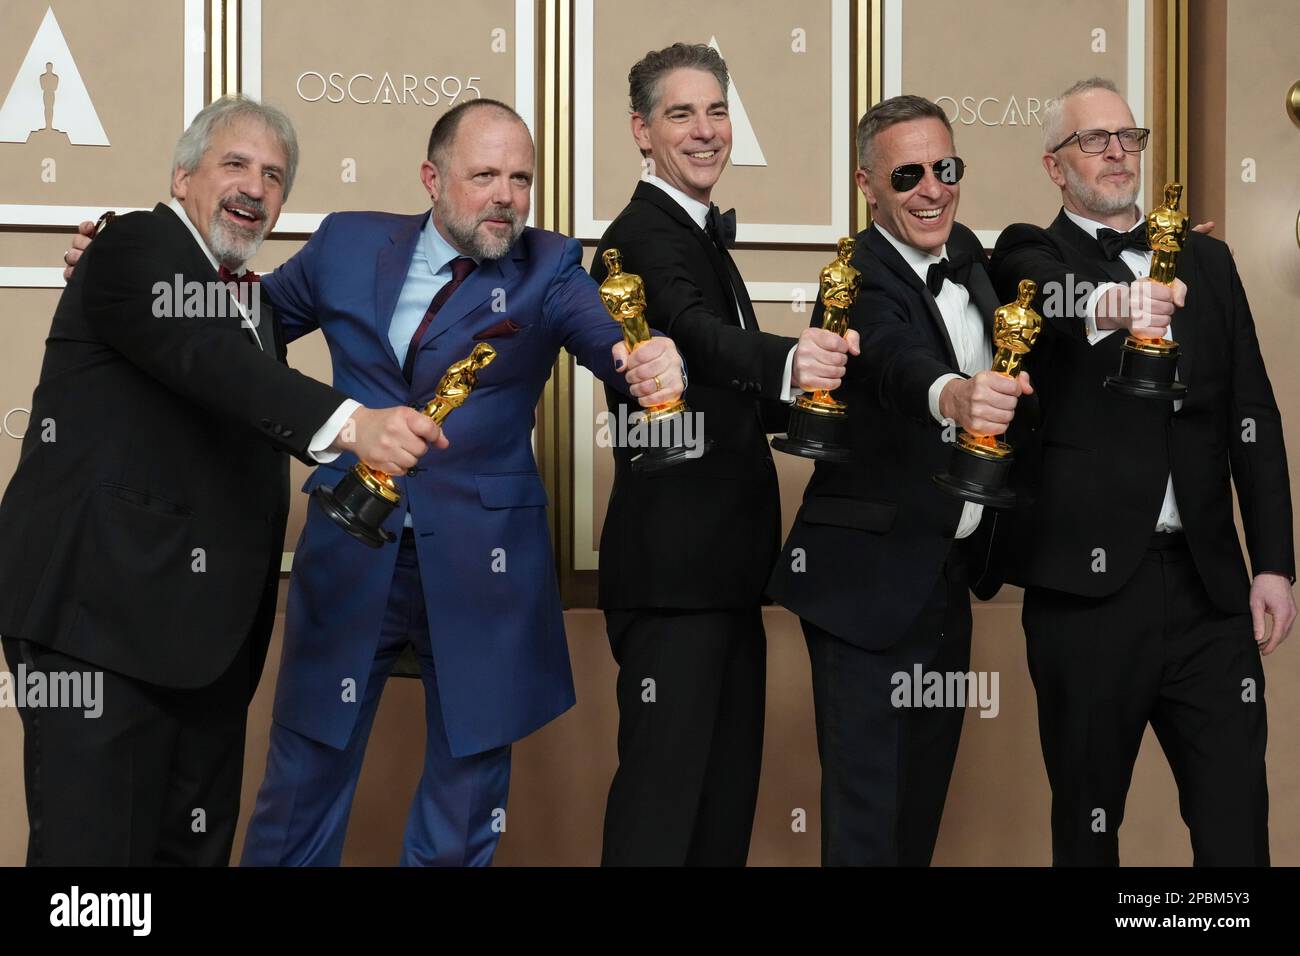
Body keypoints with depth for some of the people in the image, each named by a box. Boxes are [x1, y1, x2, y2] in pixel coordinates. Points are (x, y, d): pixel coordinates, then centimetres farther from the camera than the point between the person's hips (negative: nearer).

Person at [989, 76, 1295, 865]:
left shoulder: (1204, 261, 15)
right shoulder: (1030, 256, 4)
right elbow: (1048, 298, -22)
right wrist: (1107, 306, -45)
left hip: (1208, 581, 3)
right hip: (1088, 583, -3)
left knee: (1237, 819, 2)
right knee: (1088, 817, 7)